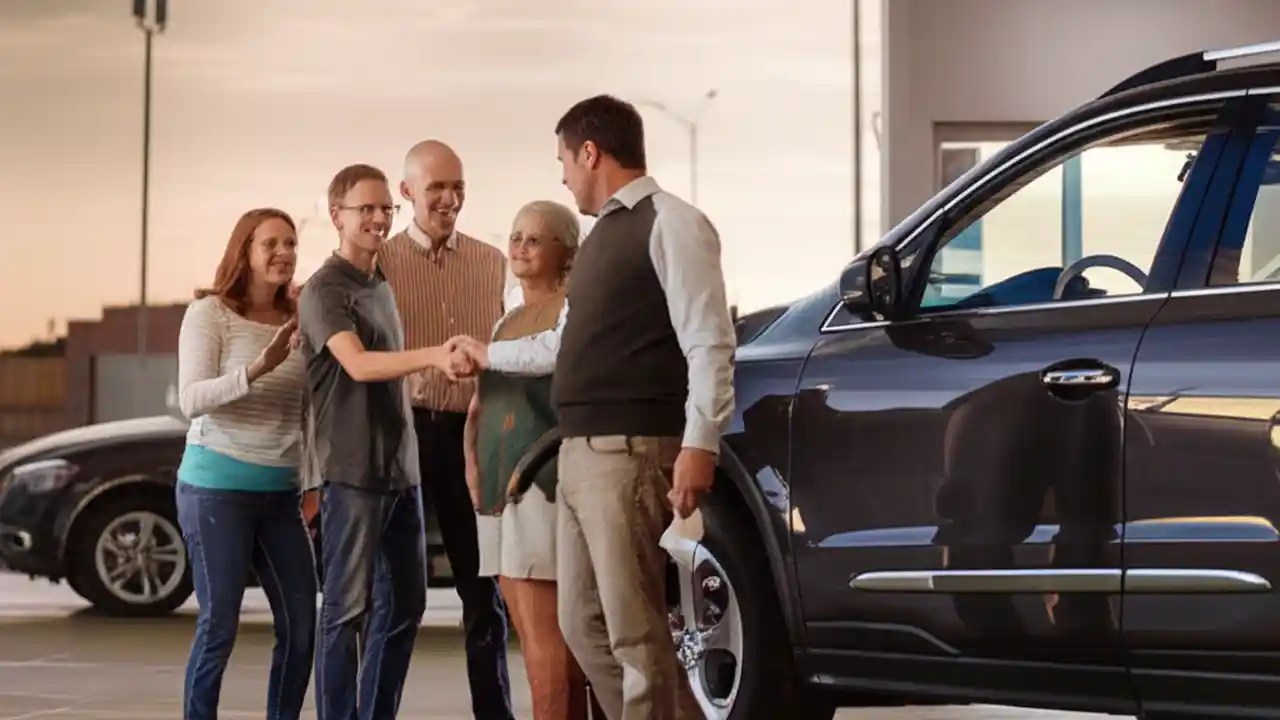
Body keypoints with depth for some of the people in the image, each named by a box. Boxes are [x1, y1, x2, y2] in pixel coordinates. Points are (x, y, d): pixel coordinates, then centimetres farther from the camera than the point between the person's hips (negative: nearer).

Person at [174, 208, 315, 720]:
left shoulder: (298, 320, 8)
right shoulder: (209, 313, -7)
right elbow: (192, 399, -17)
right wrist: (258, 368, -30)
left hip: (280, 491, 6)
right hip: (217, 486, -5)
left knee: (301, 624, 3)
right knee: (220, 625, -5)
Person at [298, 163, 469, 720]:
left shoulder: (383, 287, 16)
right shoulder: (325, 291, -9)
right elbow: (358, 364, -25)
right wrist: (433, 356, -38)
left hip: (401, 469, 8)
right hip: (352, 472, -8)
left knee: (404, 606, 9)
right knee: (347, 608, -5)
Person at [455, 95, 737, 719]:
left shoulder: (668, 223, -7)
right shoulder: (603, 235, 21)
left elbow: (709, 341, -15)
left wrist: (699, 444, -23)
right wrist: (489, 354, 44)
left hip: (629, 452, -10)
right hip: (579, 453, 10)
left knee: (634, 630, -8)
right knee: (584, 624, 12)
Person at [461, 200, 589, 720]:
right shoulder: (508, 320, 21)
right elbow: (480, 404, 25)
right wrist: (472, 461, 9)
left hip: (545, 482, -9)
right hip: (499, 485, 9)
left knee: (545, 632, -13)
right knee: (532, 636, 7)